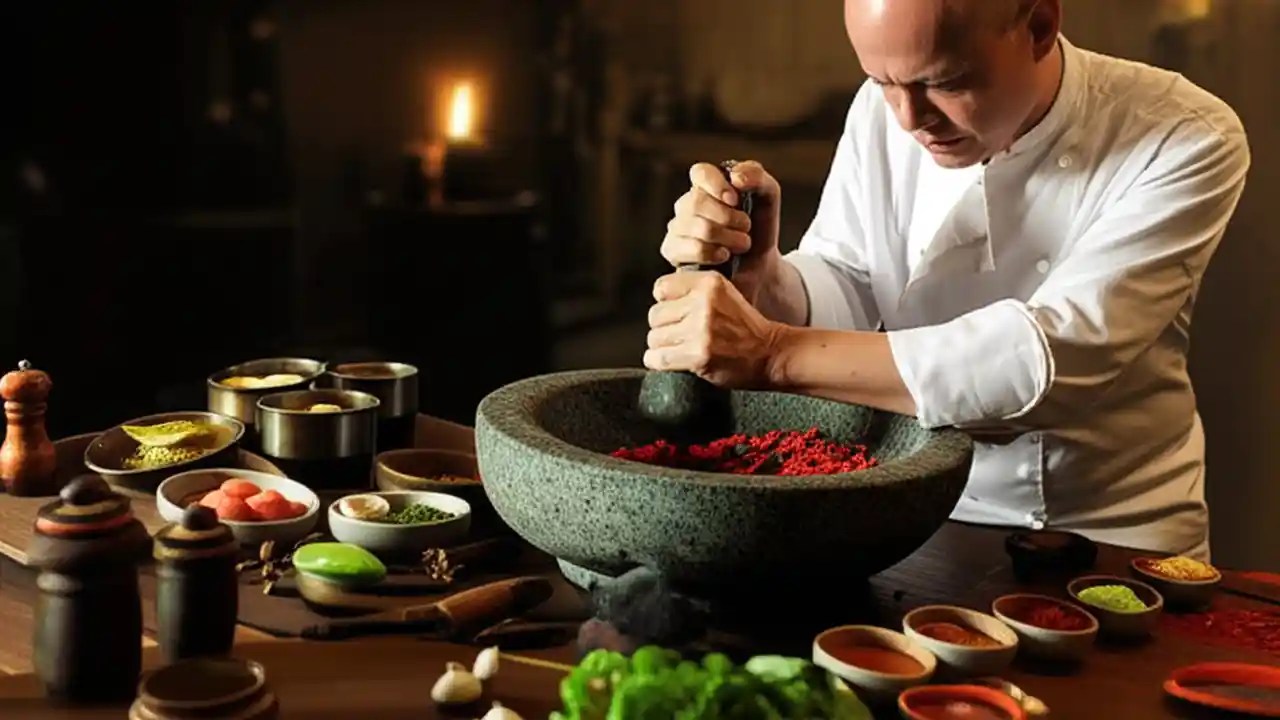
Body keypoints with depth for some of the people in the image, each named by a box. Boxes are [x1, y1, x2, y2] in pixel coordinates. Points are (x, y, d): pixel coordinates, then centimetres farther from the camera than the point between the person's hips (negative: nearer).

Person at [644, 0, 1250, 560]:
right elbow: (844, 299, 0)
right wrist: (761, 276, -23)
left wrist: (774, 355, -31)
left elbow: (1051, 359, -28)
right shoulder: (882, 111, -5)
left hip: (1114, 532, -3)